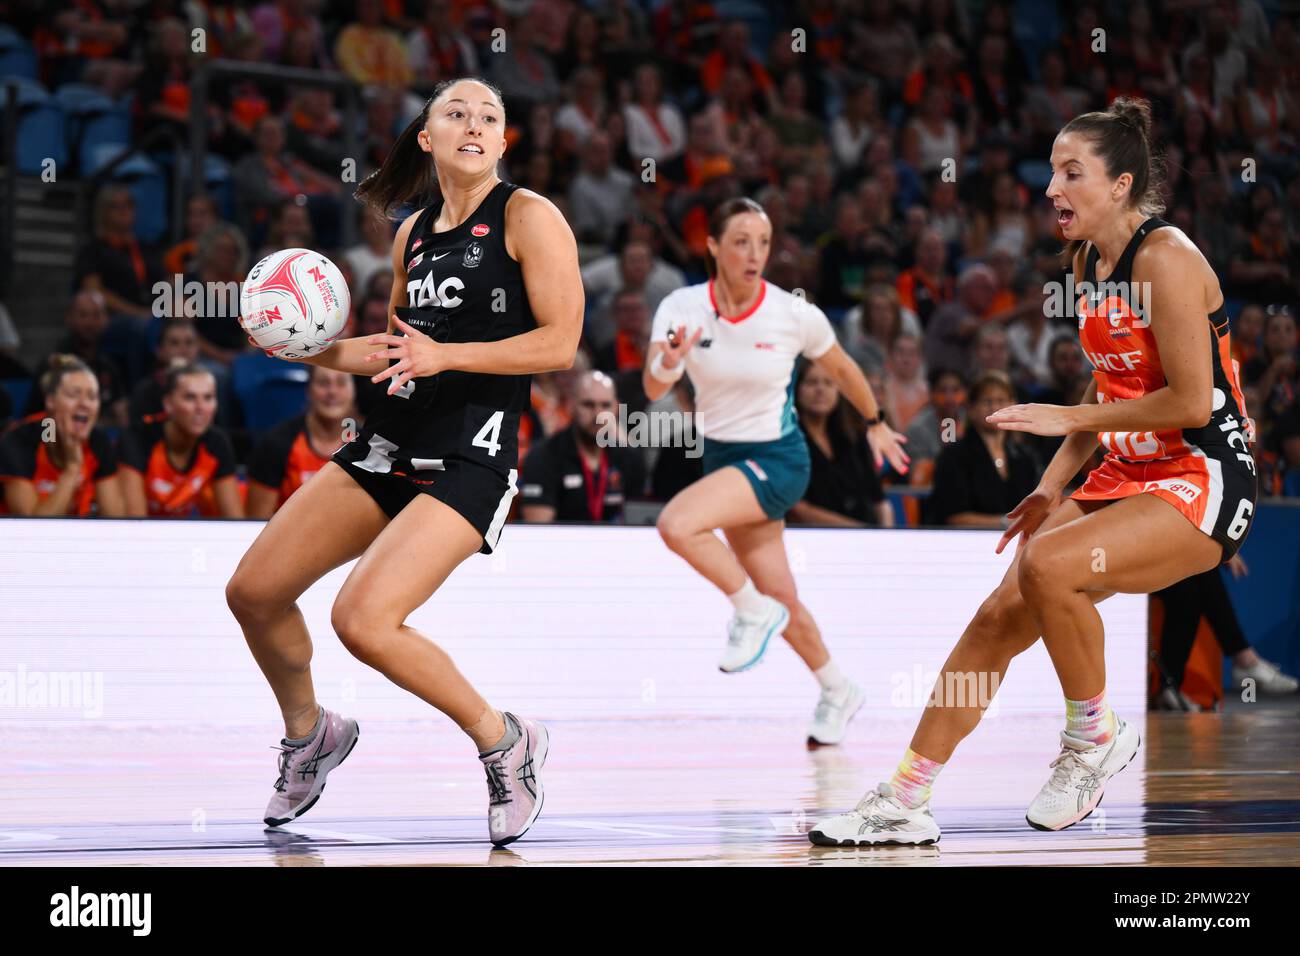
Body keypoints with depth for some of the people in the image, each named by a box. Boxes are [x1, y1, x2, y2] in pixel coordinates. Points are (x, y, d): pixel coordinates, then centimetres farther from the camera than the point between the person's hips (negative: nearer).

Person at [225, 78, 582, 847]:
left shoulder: (528, 217, -5)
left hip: (472, 459, -7)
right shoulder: (414, 232, 16)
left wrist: (445, 355, -19)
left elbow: (560, 344, -12)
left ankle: (504, 742, -2)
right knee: (254, 590, 4)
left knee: (364, 619, -23)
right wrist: (314, 350, 11)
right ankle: (309, 733, 31)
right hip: (391, 444, 7)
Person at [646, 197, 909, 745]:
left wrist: (875, 424, 18)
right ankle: (838, 693, 34)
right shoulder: (682, 308, -10)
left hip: (777, 459, -4)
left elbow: (842, 370, 5)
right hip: (722, 457, 4)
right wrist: (669, 361, -41)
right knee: (780, 601, 10)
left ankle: (753, 612, -5)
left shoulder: (796, 315, -15)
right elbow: (652, 390, -19)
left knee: (677, 524, -28)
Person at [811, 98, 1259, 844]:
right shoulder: (1088, 260, 10)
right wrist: (1054, 486, 10)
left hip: (1205, 482, -8)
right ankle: (906, 801, 1)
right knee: (1000, 615, -4)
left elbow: (1191, 401, -20)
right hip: (1129, 474, 8)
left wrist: (1069, 418, -14)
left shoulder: (1165, 258, -16)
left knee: (1048, 565, -30)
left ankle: (1097, 737, -7)